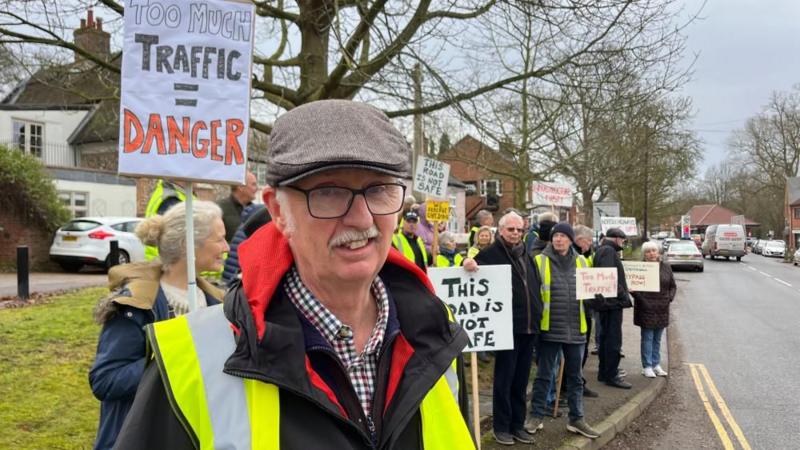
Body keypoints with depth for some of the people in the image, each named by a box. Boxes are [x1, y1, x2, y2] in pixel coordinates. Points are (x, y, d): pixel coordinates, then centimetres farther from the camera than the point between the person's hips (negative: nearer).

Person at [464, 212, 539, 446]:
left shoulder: (526, 256, 17)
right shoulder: (491, 253, -4)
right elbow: (474, 272, -14)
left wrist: (537, 313, 18)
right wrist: (468, 263, -36)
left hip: (529, 326, 6)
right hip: (507, 326, -6)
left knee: (521, 379, 13)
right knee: (504, 378, 2)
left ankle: (518, 424, 23)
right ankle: (501, 427, 14)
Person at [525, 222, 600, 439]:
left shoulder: (581, 262, 8)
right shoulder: (540, 261, -3)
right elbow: (533, 294, -5)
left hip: (575, 329, 3)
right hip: (549, 328, -3)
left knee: (575, 376, 13)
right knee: (543, 375, 8)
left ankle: (576, 419, 25)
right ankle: (536, 415, 20)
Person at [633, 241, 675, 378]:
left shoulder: (666, 267, 7)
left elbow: (673, 286, 14)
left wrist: (670, 298, 1)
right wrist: (642, 300, -18)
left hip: (662, 309, 5)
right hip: (646, 309, -5)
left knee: (657, 339, 14)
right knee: (647, 338, 0)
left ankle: (656, 364, 24)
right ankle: (647, 366, 9)